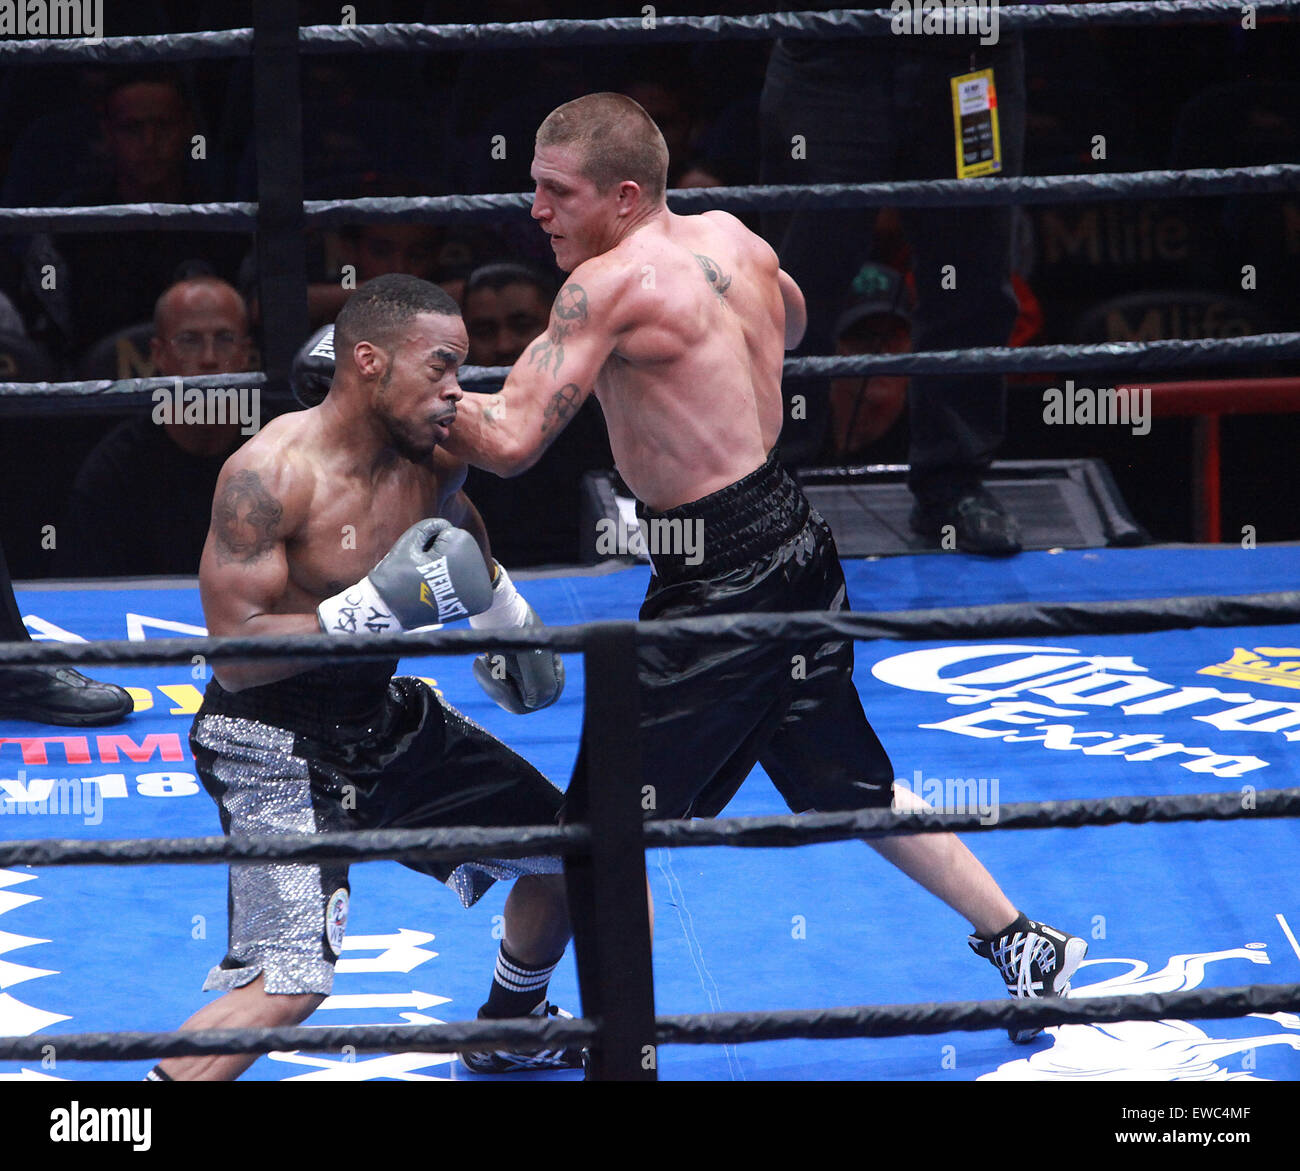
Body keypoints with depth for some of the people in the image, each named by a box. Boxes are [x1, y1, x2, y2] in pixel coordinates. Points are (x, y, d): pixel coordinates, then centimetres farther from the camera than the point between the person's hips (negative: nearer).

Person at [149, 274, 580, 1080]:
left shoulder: (432, 460, -3)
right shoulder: (272, 475, -26)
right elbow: (236, 654, -29)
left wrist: (501, 607, 20)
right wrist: (378, 605, -33)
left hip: (388, 718, 8)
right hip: (273, 742, -8)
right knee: (293, 981, -25)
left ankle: (513, 1029, 44)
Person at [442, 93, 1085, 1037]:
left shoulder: (608, 286, -17)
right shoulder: (733, 240, 8)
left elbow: (512, 442, -24)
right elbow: (790, 323, 32)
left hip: (720, 580, -9)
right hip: (795, 539, 9)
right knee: (847, 784, 24)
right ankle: (1023, 945, 33)